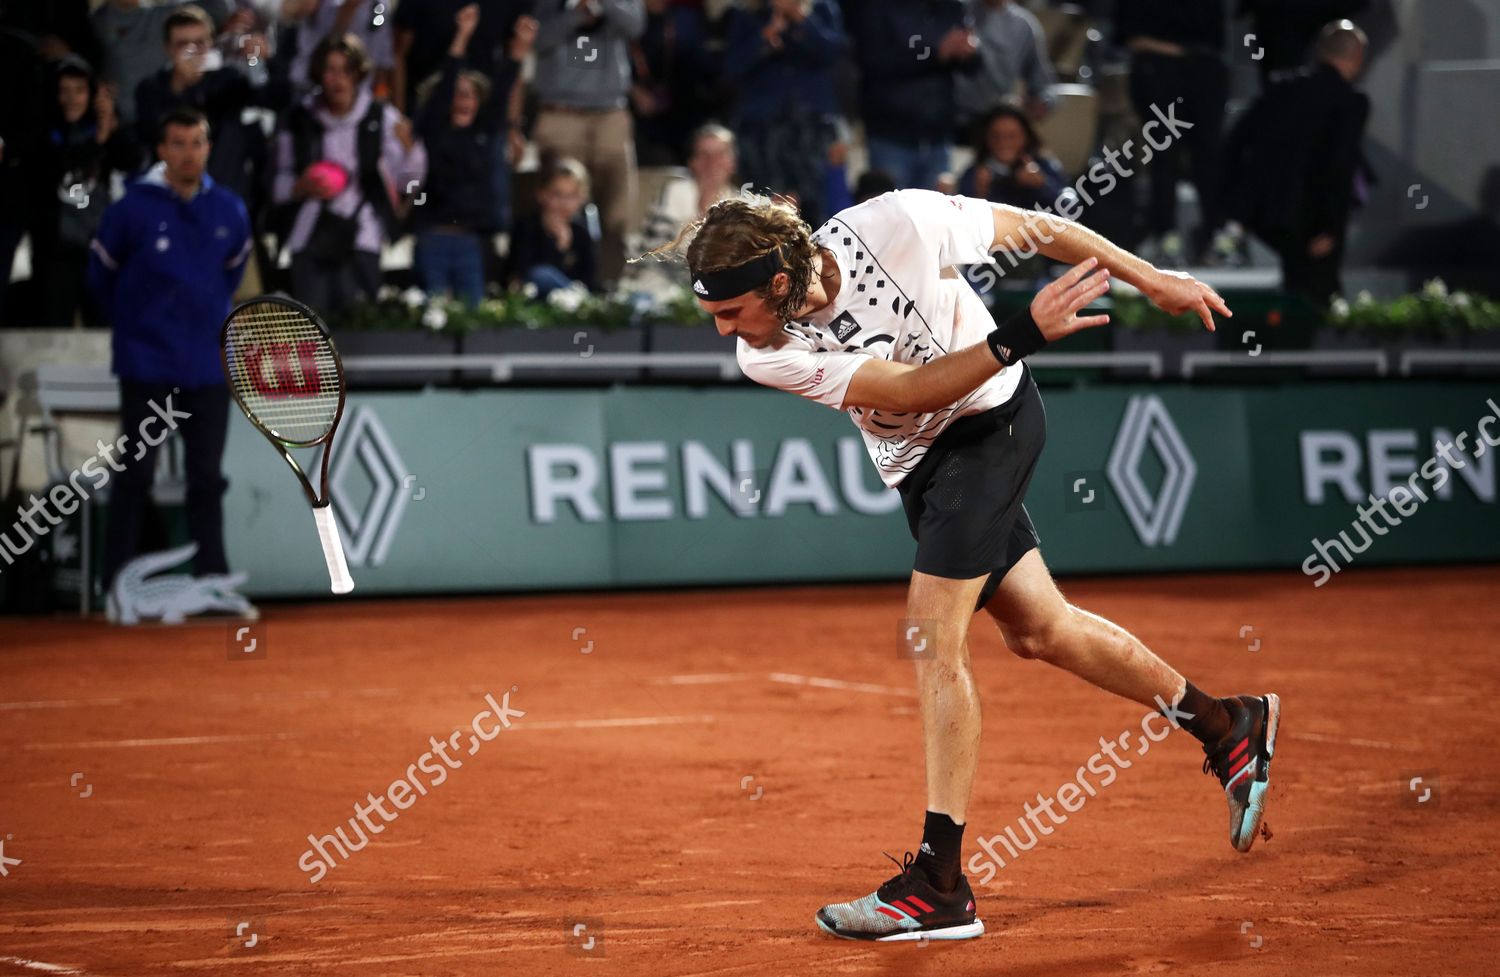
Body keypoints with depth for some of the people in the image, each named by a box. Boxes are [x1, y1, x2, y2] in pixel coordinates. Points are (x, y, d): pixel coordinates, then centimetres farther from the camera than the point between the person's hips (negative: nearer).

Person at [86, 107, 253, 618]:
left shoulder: (229, 211, 4)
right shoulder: (132, 208, -7)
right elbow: (102, 274, 5)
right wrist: (134, 323, 11)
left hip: (208, 366, 3)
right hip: (147, 367, -3)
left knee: (208, 477, 7)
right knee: (135, 474, -2)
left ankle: (214, 580, 12)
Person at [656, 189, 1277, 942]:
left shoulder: (892, 224, -29)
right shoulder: (767, 356, -21)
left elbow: (1030, 227, -13)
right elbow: (910, 390, -27)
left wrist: (1148, 278, -5)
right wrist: (1023, 335, -39)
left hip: (993, 421, -5)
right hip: (918, 460, 5)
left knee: (933, 639, -14)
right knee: (1036, 631, 13)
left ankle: (939, 884, -13)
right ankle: (1226, 725, 34)